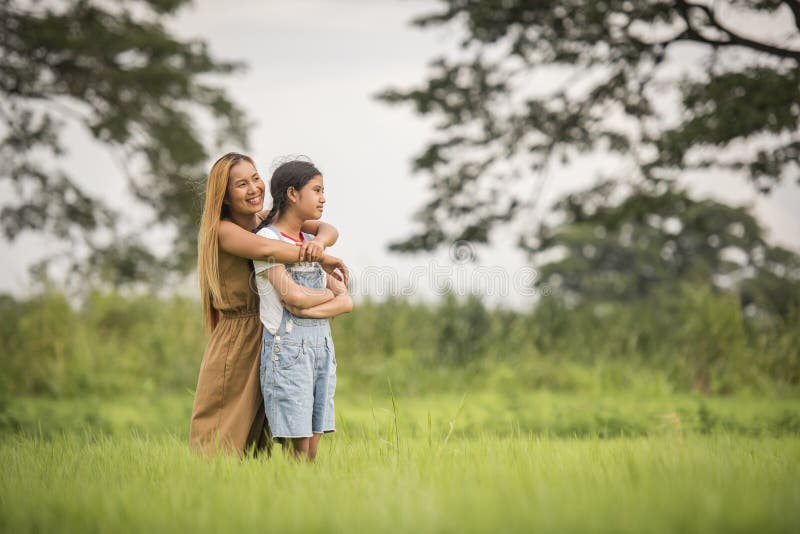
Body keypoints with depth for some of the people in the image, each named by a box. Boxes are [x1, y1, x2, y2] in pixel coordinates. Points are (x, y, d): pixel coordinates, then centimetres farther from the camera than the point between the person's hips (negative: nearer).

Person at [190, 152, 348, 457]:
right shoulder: (222, 230, -13)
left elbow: (328, 230, 3)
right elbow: (265, 249, -32)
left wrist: (319, 242, -20)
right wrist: (320, 259, -23)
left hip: (269, 343, 7)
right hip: (236, 343, -7)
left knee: (258, 444, 11)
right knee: (223, 444, -4)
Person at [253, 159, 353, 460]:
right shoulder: (266, 238, -4)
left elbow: (346, 302, 6)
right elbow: (294, 296, -16)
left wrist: (308, 309, -11)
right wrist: (329, 293, 2)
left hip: (322, 345, 6)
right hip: (287, 345, -6)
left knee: (312, 449, 3)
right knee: (297, 449, -9)